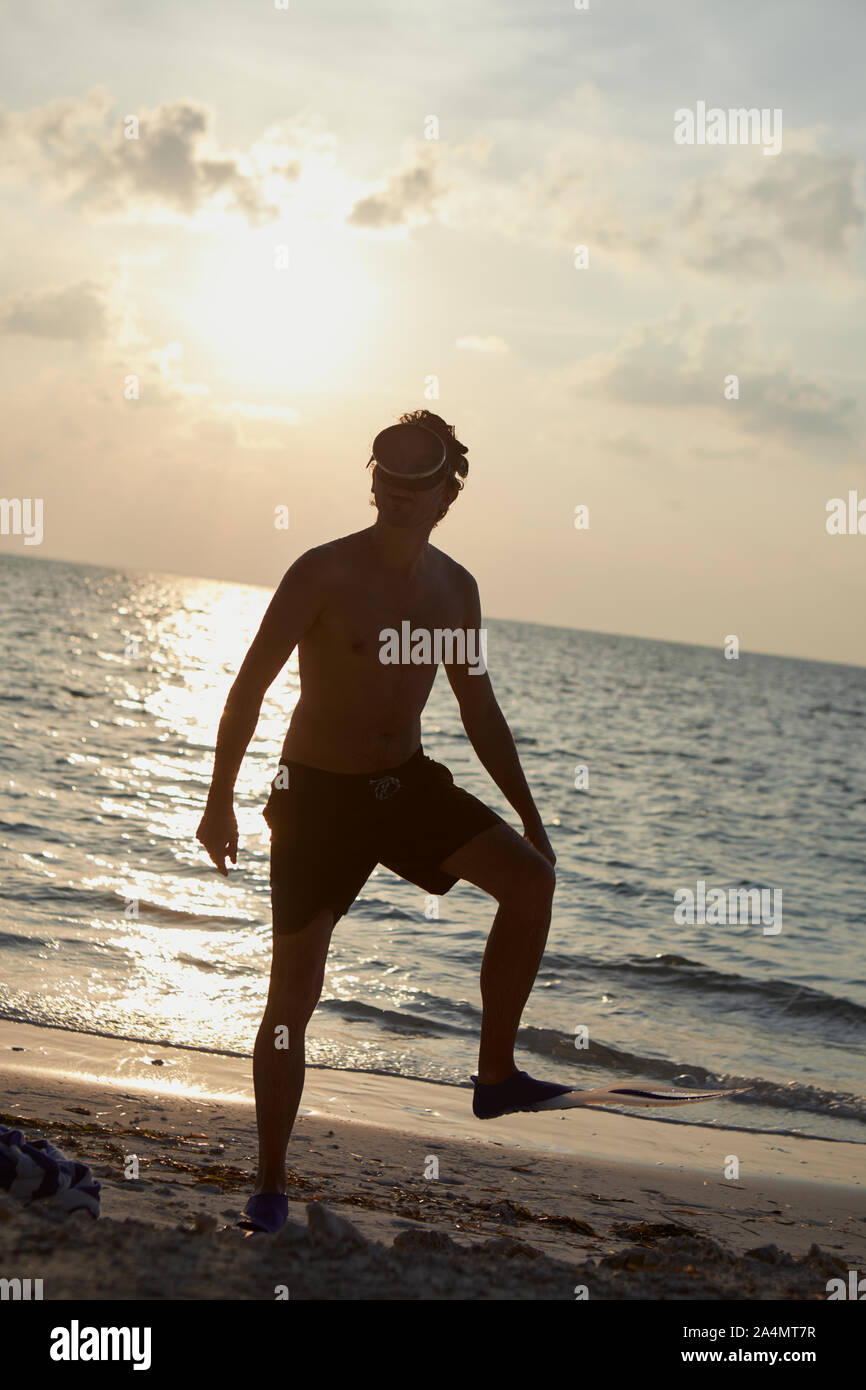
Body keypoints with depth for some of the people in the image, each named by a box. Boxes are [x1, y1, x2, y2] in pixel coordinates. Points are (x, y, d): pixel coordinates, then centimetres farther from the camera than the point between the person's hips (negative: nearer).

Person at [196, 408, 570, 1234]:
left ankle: (496, 1077, -3)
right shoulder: (325, 573, -15)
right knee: (293, 995, -4)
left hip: (407, 784, 5)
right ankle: (270, 1184, 9)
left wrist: (528, 815, 11)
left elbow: (480, 712, 12)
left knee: (529, 878, -15)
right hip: (317, 795, -5)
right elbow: (249, 686, -13)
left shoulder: (454, 589, 2)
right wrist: (220, 800, -17)